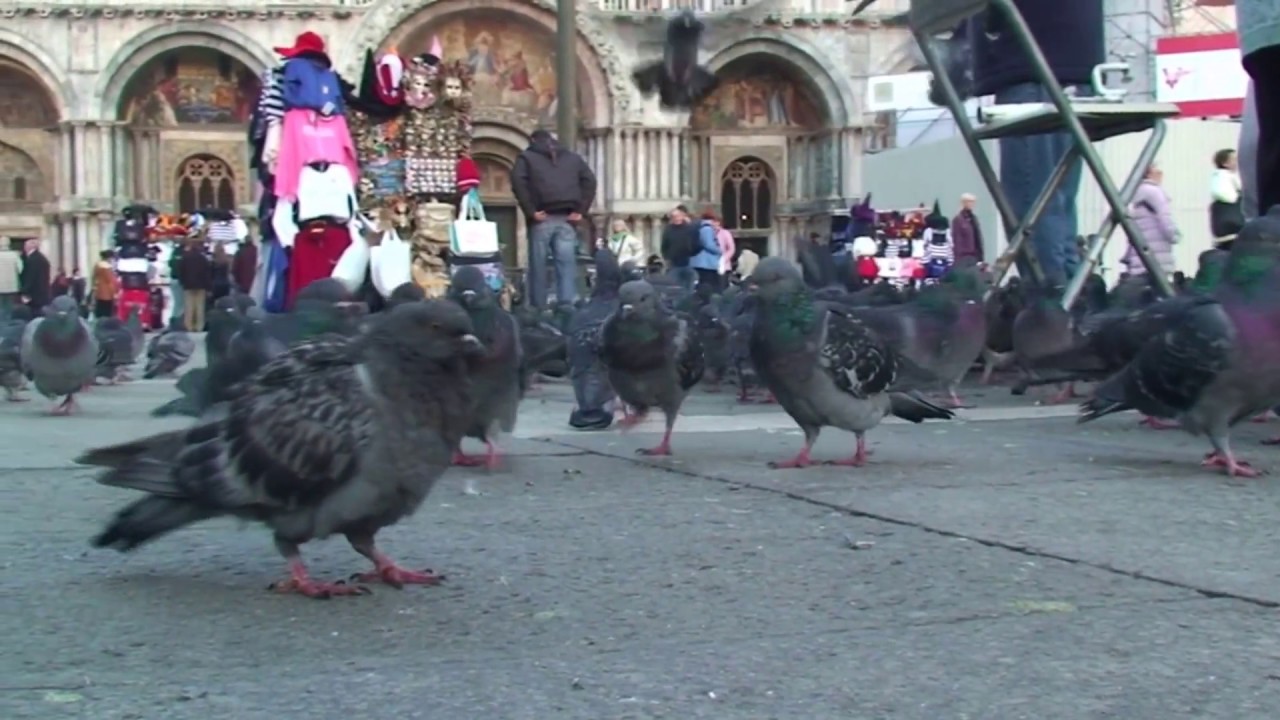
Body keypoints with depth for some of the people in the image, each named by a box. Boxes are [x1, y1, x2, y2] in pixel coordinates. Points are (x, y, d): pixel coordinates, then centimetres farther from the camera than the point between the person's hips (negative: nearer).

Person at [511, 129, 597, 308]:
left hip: (542, 219, -2)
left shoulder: (527, 157, 11)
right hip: (566, 219, 2)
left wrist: (530, 211, -6)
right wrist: (580, 210, 5)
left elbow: (518, 181, -7)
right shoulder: (573, 157, 21)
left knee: (538, 266, 2)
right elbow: (590, 181, 9)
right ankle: (568, 307, -9)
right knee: (567, 265, -1)